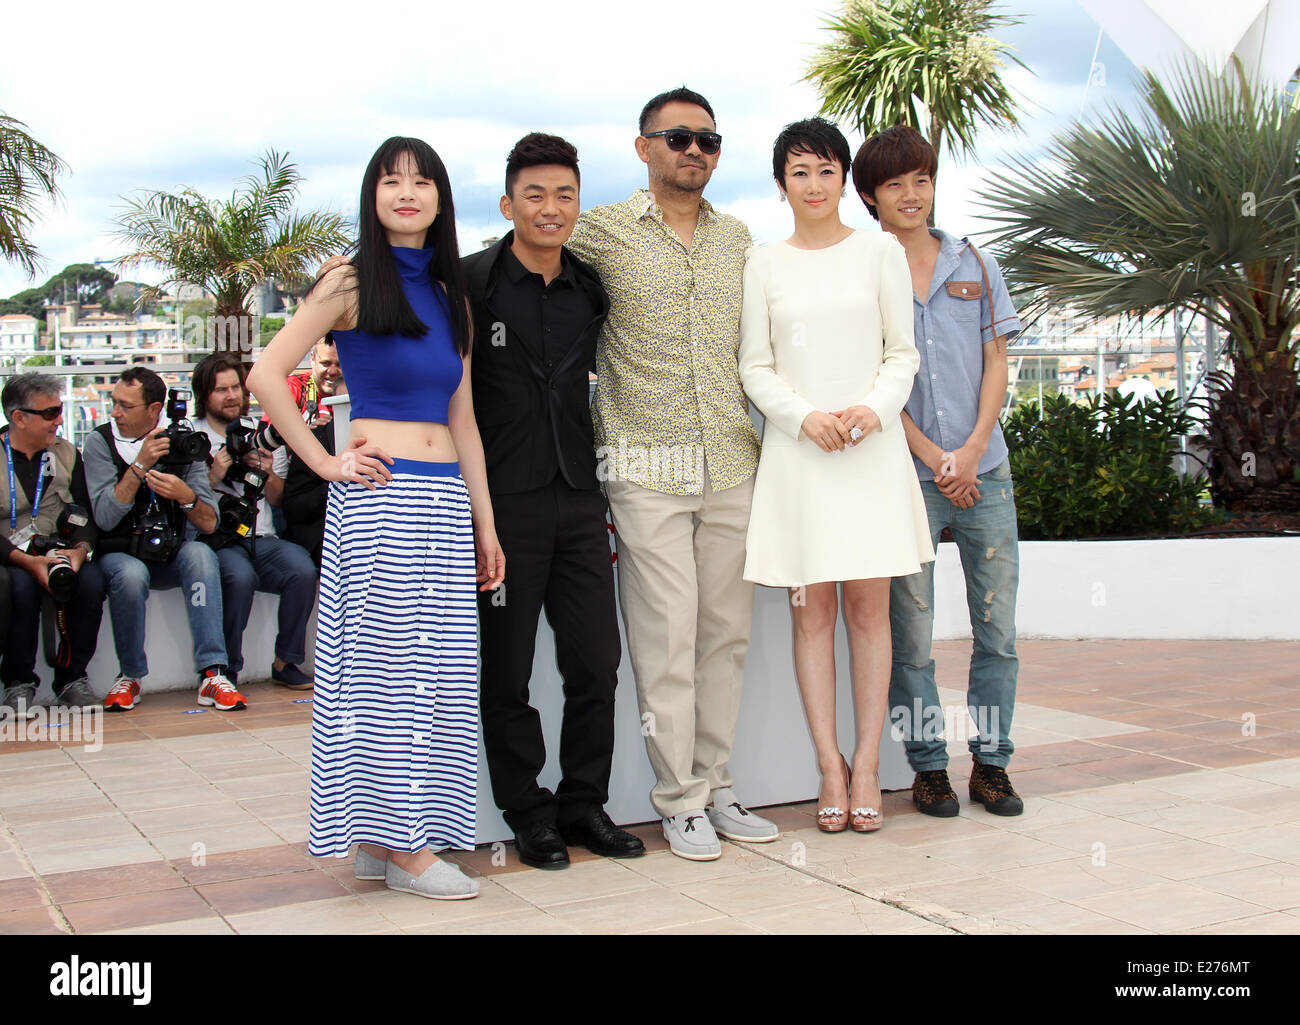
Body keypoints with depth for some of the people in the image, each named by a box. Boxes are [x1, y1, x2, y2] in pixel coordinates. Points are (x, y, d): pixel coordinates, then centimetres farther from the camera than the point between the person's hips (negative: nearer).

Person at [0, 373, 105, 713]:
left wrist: (80, 549, -16)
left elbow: (85, 513, 7)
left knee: (91, 579, -27)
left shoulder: (66, 453, 12)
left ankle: (72, 678, -13)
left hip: (59, 553, 3)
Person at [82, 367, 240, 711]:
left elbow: (209, 523, -4)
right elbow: (105, 518, -17)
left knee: (200, 554, -30)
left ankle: (212, 674, -34)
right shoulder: (100, 442, -4)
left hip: (171, 558, 2)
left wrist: (186, 496, -25)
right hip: (118, 555, -2)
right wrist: (141, 465, -22)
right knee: (131, 574, -35)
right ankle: (130, 676, -13)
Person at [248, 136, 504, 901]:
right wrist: (324, 461, -9)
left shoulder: (451, 297, 16)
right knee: (390, 658, -3)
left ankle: (386, 837, 17)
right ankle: (399, 845, 6)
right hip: (377, 497, -6)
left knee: (437, 666, 6)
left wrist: (486, 523, 15)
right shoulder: (351, 283, -1)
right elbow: (267, 374, -7)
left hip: (446, 500, 6)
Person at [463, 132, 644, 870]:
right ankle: (529, 813, 19)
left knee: (597, 665, 6)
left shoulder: (592, 290, 10)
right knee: (507, 671, 5)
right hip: (504, 501, -4)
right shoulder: (472, 284, -4)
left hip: (579, 499, 4)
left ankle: (585, 802, 21)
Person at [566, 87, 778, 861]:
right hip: (648, 467, -4)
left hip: (732, 463, 5)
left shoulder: (737, 239, 15)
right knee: (668, 635, -4)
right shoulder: (603, 231, 0)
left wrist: (764, 434, 19)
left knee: (728, 630, 8)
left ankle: (717, 784, 19)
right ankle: (681, 799, 8)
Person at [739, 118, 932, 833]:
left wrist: (873, 408, -12)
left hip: (872, 449, 0)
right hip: (796, 450, 0)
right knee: (812, 611, 1)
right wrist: (806, 417, -11)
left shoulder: (880, 251, 7)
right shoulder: (764, 264, 8)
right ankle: (831, 769, 8)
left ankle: (867, 768, 8)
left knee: (868, 607, 1)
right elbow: (756, 367, 6)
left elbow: (903, 352, 6)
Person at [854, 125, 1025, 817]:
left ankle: (991, 761, 16)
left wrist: (973, 449, -6)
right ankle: (928, 765, 13)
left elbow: (995, 363, 8)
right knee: (910, 631, 0)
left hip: (985, 470, 3)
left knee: (998, 625, 4)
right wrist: (934, 458, -10)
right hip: (907, 476, -3)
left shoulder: (974, 264, 11)